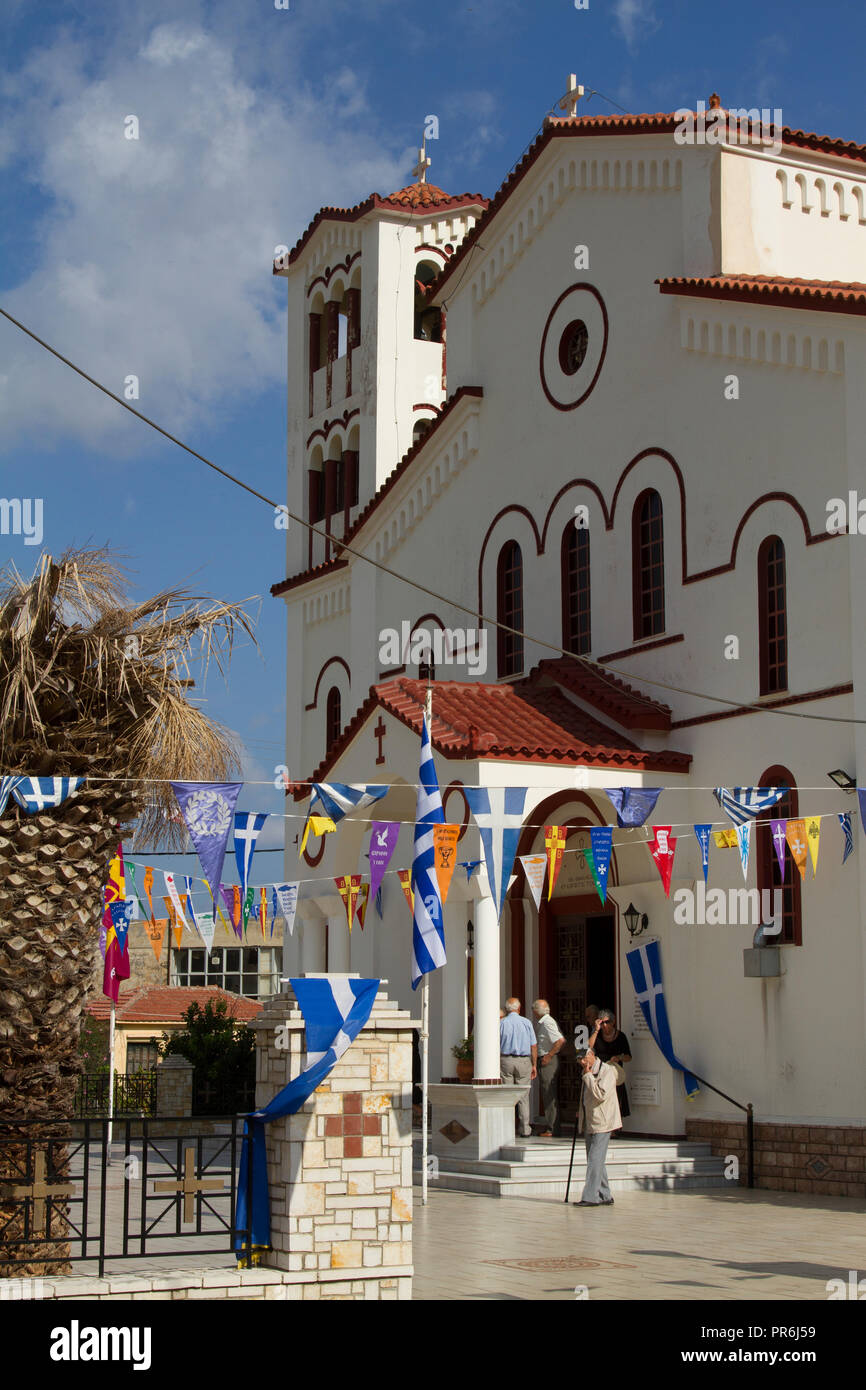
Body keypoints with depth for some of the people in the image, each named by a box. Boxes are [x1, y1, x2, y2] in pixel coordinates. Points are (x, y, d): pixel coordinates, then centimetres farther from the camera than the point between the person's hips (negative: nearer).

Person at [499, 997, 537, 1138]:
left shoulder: (502, 1023, 0)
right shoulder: (527, 1023, 3)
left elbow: (496, 1047, -1)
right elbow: (533, 1046, 3)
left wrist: (496, 1066, 4)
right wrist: (534, 1065, 10)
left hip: (505, 1060, -1)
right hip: (524, 1060, 1)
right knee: (523, 1097, 4)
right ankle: (525, 1130, 5)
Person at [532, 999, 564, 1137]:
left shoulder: (547, 1023, -15)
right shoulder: (542, 1023, 15)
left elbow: (561, 1041, -24)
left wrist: (549, 1056, -19)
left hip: (548, 1061, -10)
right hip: (546, 1060, 10)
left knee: (549, 1095, -8)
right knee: (550, 1096, 14)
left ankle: (552, 1130, -6)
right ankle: (551, 1126, 20)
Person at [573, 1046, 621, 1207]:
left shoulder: (606, 1071, -12)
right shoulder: (588, 1073, 16)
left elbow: (601, 1094, -24)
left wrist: (587, 1075, -20)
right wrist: (580, 1111, 16)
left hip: (602, 1123, -9)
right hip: (590, 1123, 9)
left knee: (595, 1160, -12)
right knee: (596, 1161, 11)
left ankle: (590, 1197, -12)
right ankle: (604, 1196, 18)